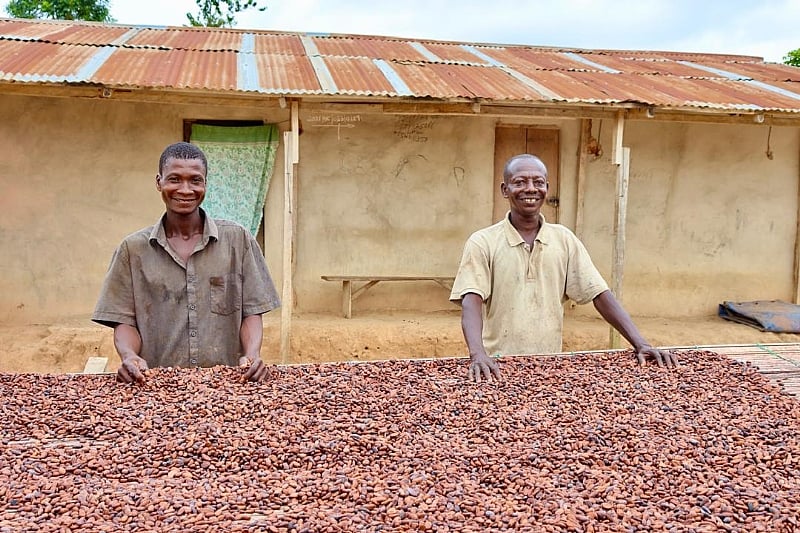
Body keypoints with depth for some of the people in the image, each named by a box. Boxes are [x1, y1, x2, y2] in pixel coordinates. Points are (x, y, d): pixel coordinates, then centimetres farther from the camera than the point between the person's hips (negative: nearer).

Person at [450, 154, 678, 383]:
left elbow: (600, 295, 4)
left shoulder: (564, 239, 6)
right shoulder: (483, 243, -4)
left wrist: (641, 345, -6)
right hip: (499, 367, -2)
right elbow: (471, 302, -14)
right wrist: (478, 354, -31)